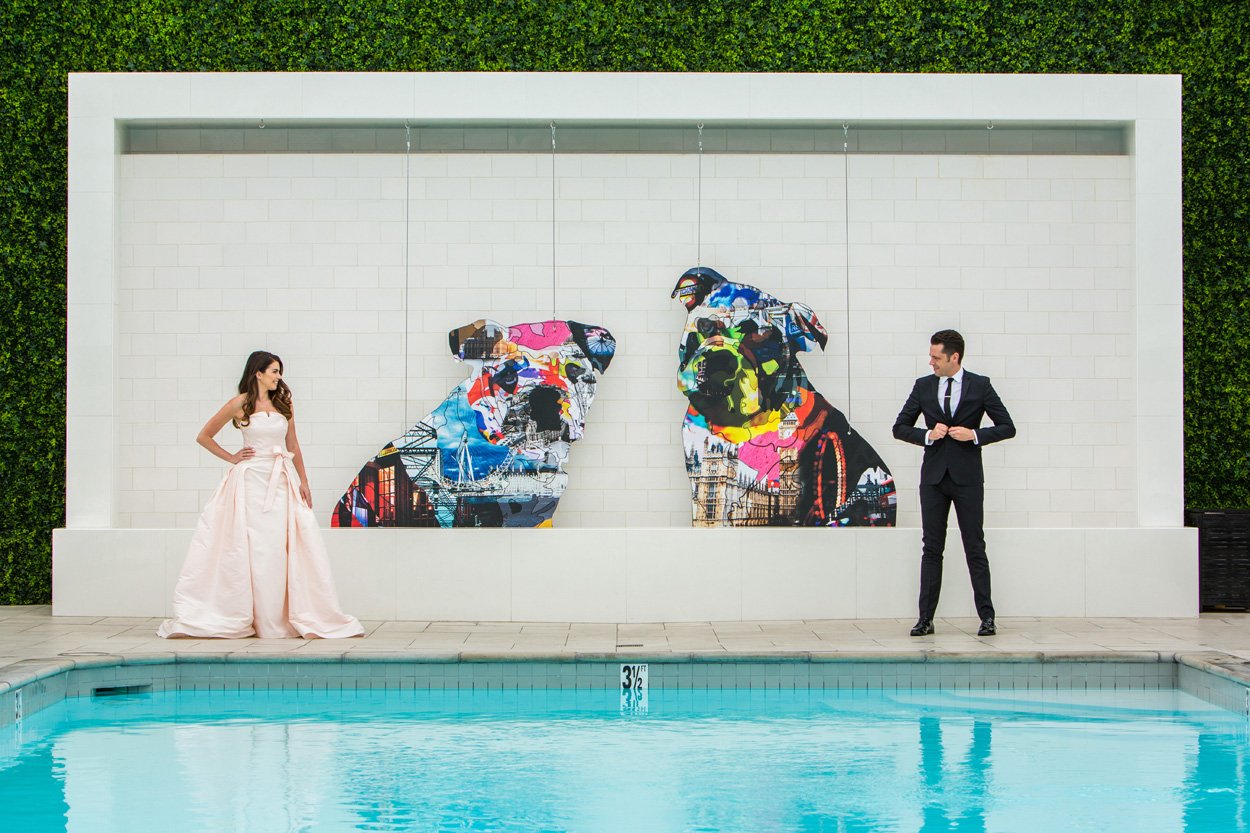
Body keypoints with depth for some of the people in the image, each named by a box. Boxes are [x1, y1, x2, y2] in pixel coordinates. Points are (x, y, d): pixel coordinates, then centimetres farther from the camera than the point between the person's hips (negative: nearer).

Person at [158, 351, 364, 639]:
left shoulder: (283, 403, 11)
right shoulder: (240, 404, -1)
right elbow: (204, 437, 6)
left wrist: (303, 482, 10)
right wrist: (230, 458, 1)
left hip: (282, 482, 4)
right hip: (251, 481, -4)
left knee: (295, 546, -2)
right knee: (256, 548, -3)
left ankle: (305, 617, 2)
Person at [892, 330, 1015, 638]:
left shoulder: (980, 386, 0)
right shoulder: (923, 386, 7)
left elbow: (1007, 427, 2)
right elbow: (900, 428, 10)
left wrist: (975, 435, -12)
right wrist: (928, 435, -7)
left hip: (967, 477, -2)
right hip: (934, 476, 2)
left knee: (975, 548, 0)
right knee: (932, 548, 4)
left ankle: (987, 617, 5)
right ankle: (926, 618, 5)